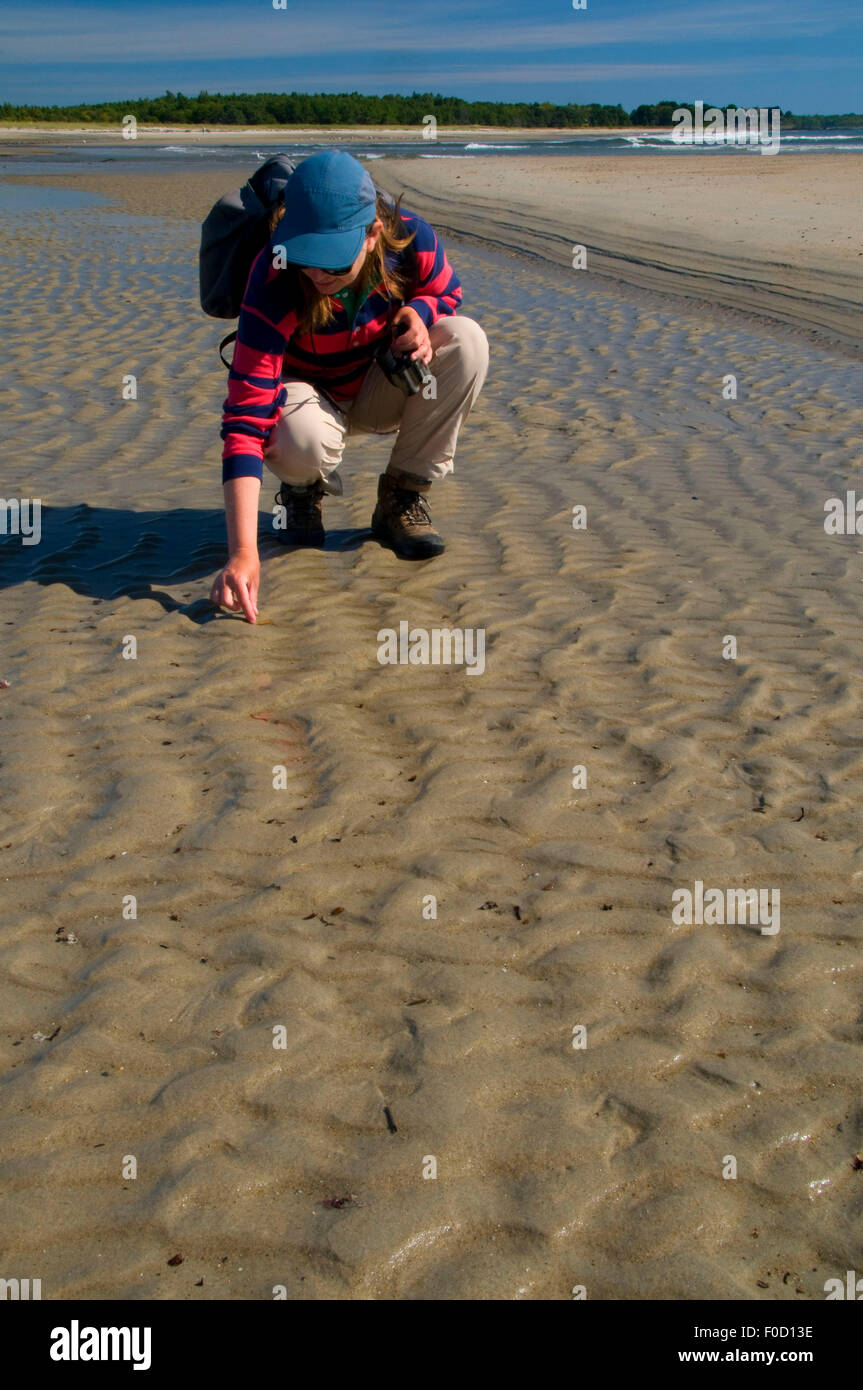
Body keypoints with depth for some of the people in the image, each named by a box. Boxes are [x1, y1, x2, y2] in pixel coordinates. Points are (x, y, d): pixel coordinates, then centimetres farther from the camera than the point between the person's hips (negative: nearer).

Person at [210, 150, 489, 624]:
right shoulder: (274, 285, -33)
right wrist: (242, 553, -48)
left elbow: (446, 293, 3)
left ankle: (402, 498, -11)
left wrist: (419, 312, -26)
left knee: (466, 340, -24)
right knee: (302, 440, -40)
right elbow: (245, 419, -39)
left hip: (377, 393, 4)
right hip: (307, 395, -3)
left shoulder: (410, 238, -23)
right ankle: (303, 489, 2)